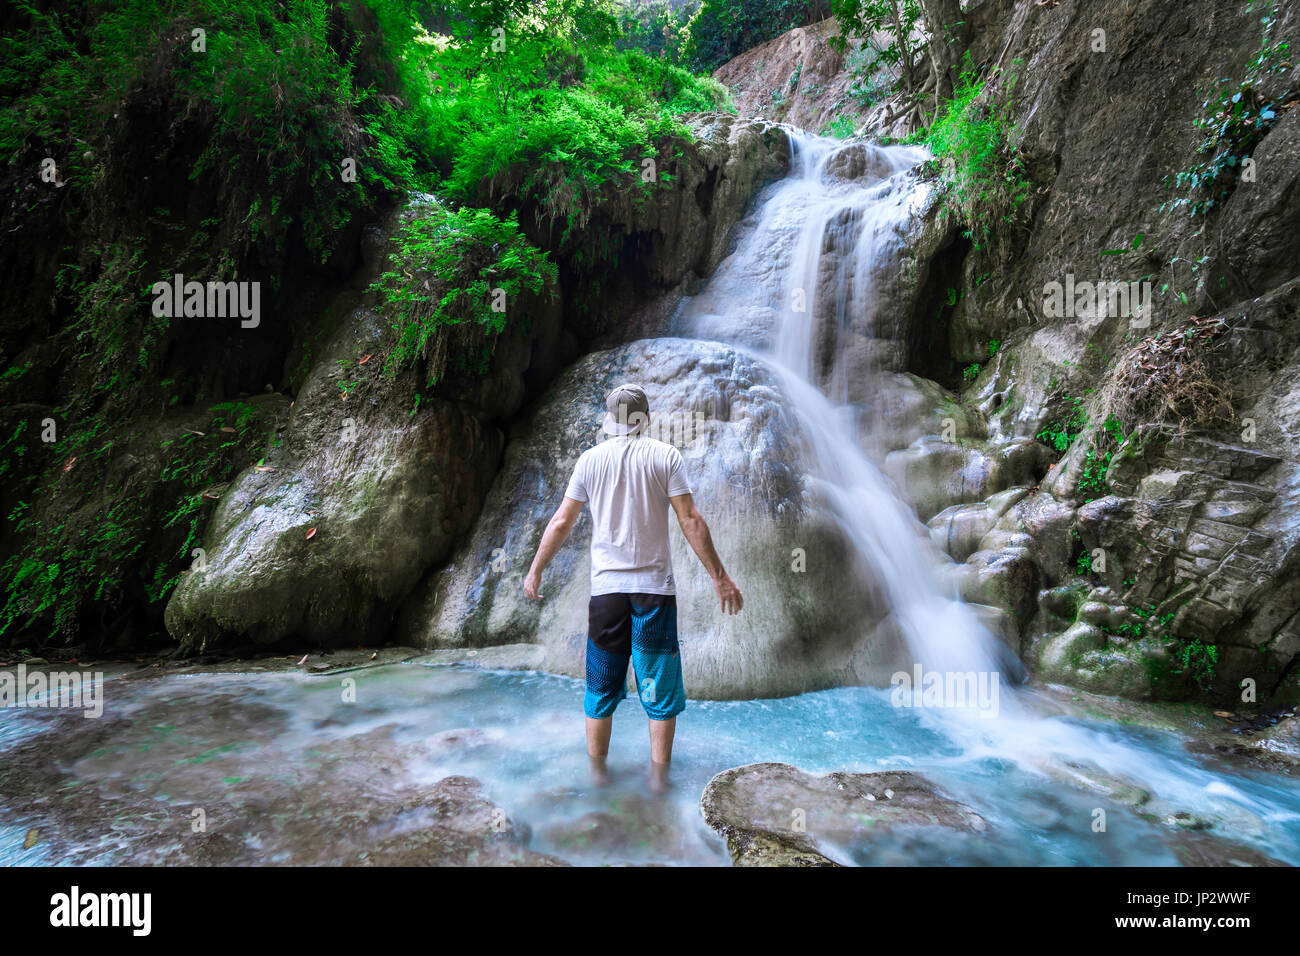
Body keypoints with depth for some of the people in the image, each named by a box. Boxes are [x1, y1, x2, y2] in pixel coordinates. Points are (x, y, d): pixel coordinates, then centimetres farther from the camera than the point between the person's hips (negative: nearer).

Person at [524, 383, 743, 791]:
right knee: (660, 685, 9)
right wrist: (720, 577, -1)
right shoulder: (665, 455, -2)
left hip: (606, 588, 2)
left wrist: (535, 571, 18)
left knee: (601, 685, 13)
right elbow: (691, 521, -7)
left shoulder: (591, 458, 4)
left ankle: (597, 771, 24)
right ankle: (659, 775, 15)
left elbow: (561, 521, 7)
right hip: (654, 587, -2)